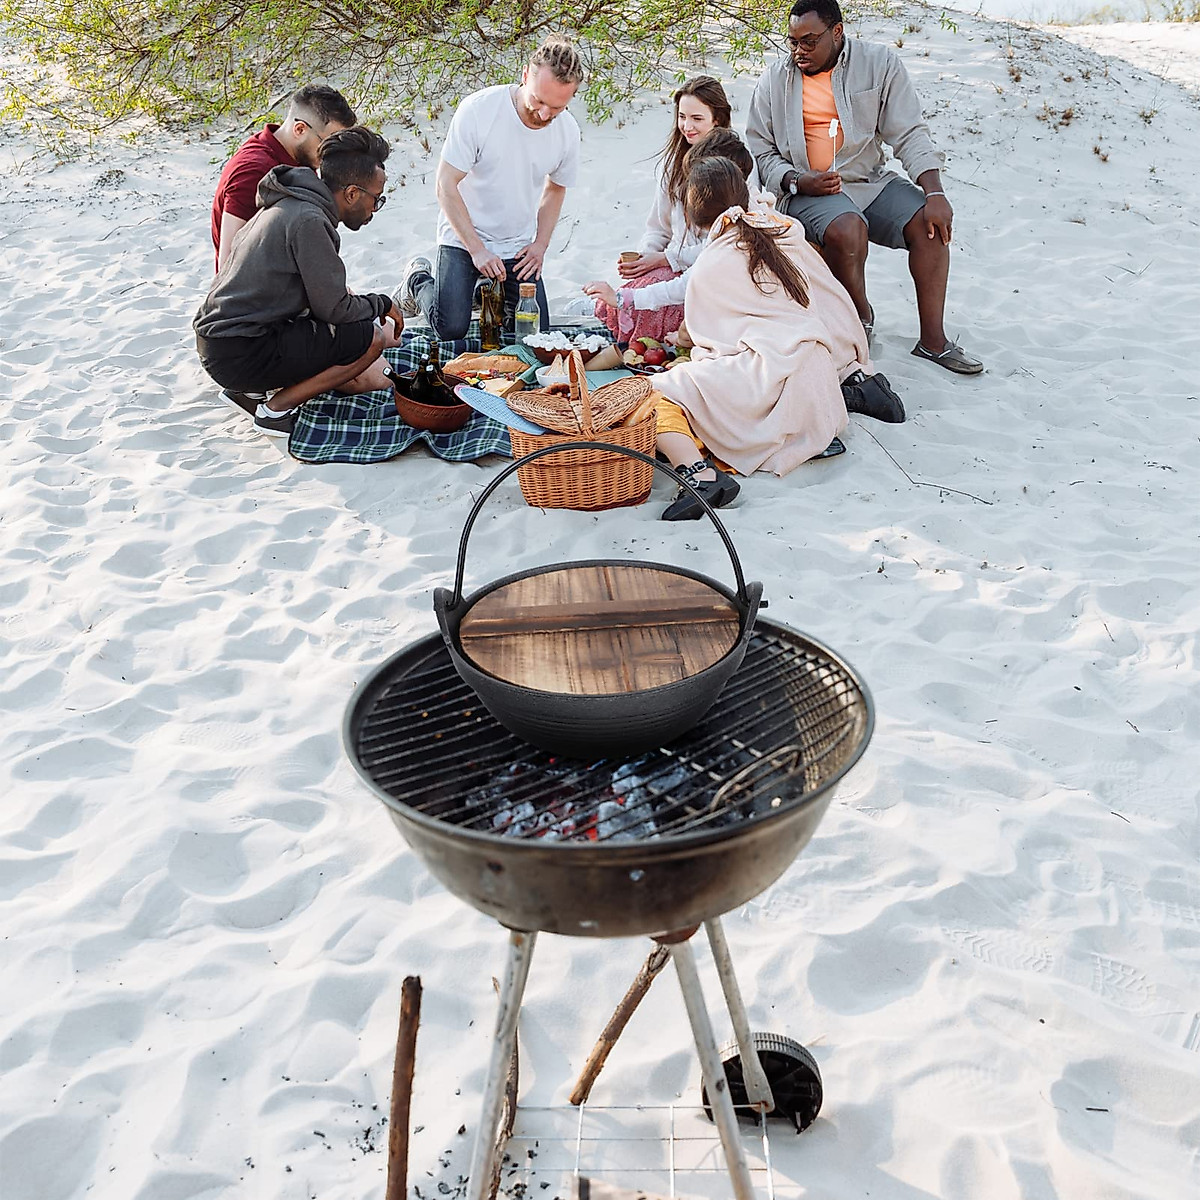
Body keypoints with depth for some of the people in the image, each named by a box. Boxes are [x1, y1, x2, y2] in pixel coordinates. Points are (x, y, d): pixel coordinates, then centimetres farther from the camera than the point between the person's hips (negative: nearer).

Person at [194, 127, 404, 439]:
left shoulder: (289, 204, 13)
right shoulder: (308, 220, -19)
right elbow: (334, 308, -16)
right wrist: (382, 304, 2)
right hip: (241, 356, -10)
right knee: (371, 337, -13)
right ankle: (277, 408, -7)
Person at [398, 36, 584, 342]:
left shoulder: (567, 131, -8)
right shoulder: (478, 110, -21)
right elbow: (446, 186, -17)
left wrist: (540, 245, -1)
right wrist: (477, 249, -21)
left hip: (519, 246, 4)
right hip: (463, 237, -4)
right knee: (451, 329, -15)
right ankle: (418, 278, 18)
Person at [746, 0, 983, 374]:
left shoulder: (880, 63, 1)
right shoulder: (774, 81, 2)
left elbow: (909, 133, -4)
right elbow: (760, 151, 5)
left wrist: (934, 192, -17)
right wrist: (797, 182, -15)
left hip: (871, 180, 2)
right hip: (807, 189, -2)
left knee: (930, 223, -21)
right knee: (847, 229, -35)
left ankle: (933, 339, -14)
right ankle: (862, 318, -8)